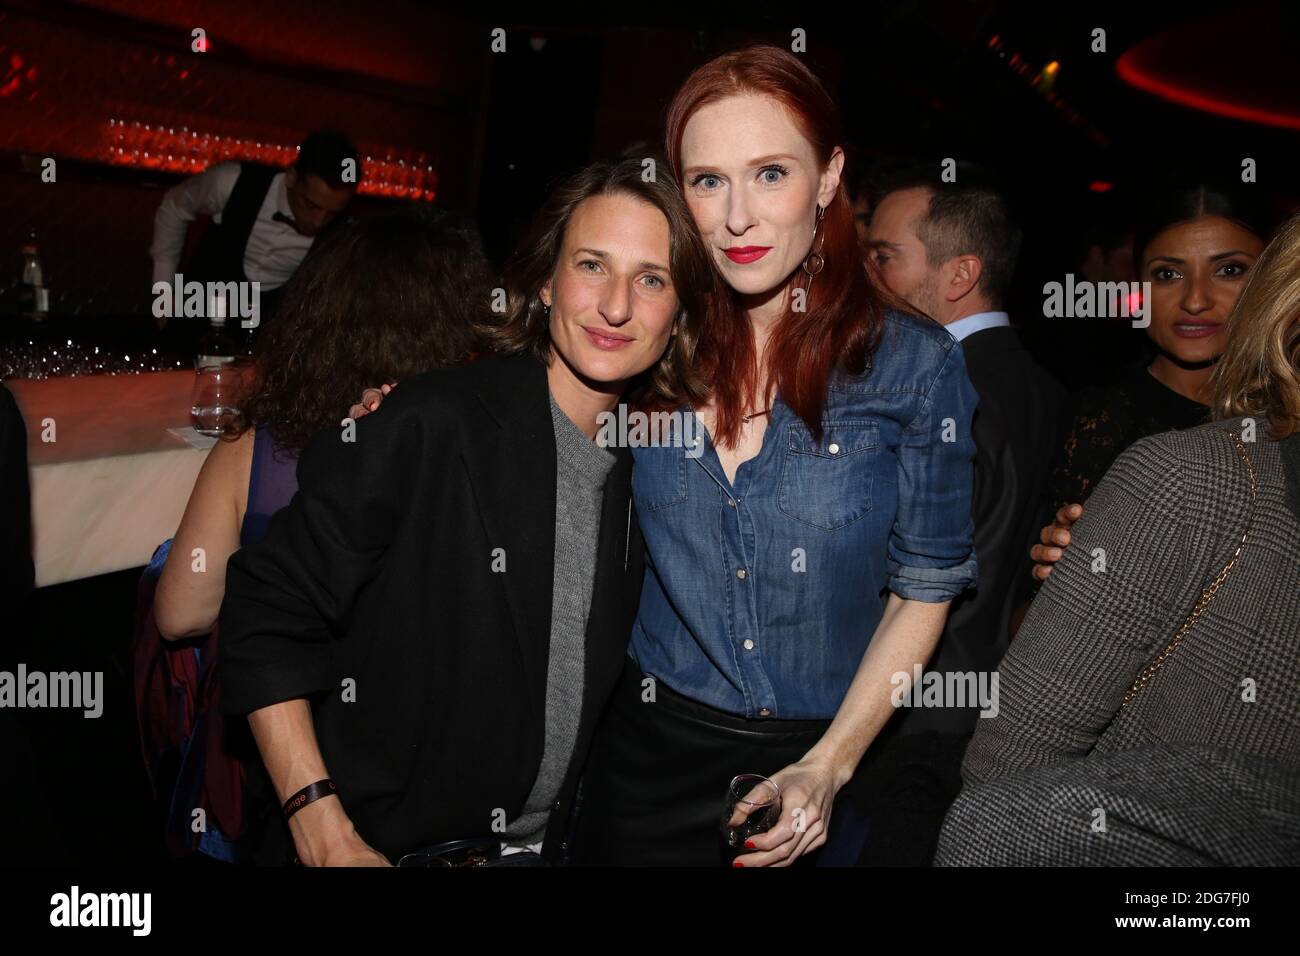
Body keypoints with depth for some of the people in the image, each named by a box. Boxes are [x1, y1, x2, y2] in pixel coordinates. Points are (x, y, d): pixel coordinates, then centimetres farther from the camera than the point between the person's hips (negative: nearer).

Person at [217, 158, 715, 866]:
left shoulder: (642, 464, -1)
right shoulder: (431, 426, -19)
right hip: (394, 845, -5)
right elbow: (266, 616, -16)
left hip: (545, 841, 6)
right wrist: (325, 838, -19)